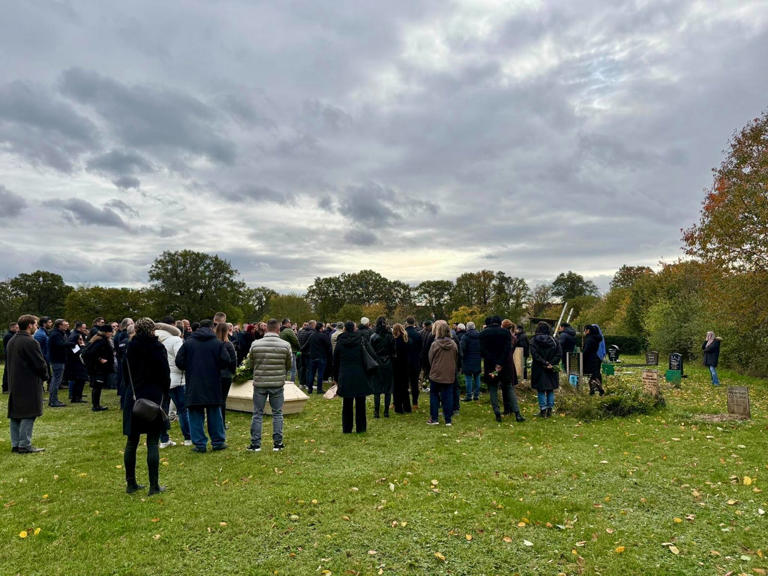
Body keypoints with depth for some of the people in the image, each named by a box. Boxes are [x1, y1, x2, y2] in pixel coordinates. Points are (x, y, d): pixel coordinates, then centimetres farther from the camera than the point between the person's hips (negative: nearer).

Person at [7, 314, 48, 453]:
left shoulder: (11, 341, 12)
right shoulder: (30, 342, -17)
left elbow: (9, 363, 18)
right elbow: (40, 363, -16)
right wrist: (45, 376, 1)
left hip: (14, 384, 9)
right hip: (29, 384, -9)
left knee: (15, 415, 12)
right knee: (28, 415, -4)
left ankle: (15, 444, 19)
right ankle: (25, 445, -2)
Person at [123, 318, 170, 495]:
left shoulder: (130, 348, 4)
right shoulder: (158, 348, -9)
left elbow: (126, 374, 9)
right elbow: (165, 374, -7)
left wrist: (131, 392, 16)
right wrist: (163, 394, 7)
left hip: (133, 398, 4)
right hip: (154, 397, -4)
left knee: (132, 442, 12)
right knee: (153, 443, 0)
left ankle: (131, 483, 20)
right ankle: (154, 486, 3)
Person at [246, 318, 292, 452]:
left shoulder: (255, 344, -7)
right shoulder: (285, 345, -7)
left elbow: (250, 365, 4)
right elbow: (289, 366, 3)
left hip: (259, 383, 0)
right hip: (278, 384, 0)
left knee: (257, 414, 10)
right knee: (277, 413, 11)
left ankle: (255, 444, 14)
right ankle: (277, 443, 14)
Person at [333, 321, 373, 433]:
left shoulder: (340, 342, 0)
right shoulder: (361, 340, -4)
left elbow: (335, 361, 6)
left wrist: (336, 378, 15)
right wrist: (367, 375, 2)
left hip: (345, 377, 1)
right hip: (360, 376, -1)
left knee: (347, 403, 10)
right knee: (360, 403, 8)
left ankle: (346, 428, 14)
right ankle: (360, 427, 13)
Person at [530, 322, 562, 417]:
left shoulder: (534, 341, -6)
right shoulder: (554, 341, 2)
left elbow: (534, 354, -16)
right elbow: (559, 354, -4)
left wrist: (545, 363, -14)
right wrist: (550, 363, -9)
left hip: (539, 370, -2)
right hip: (552, 370, 3)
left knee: (541, 391, 5)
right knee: (550, 390, 13)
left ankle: (543, 410, 3)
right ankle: (550, 409, 14)